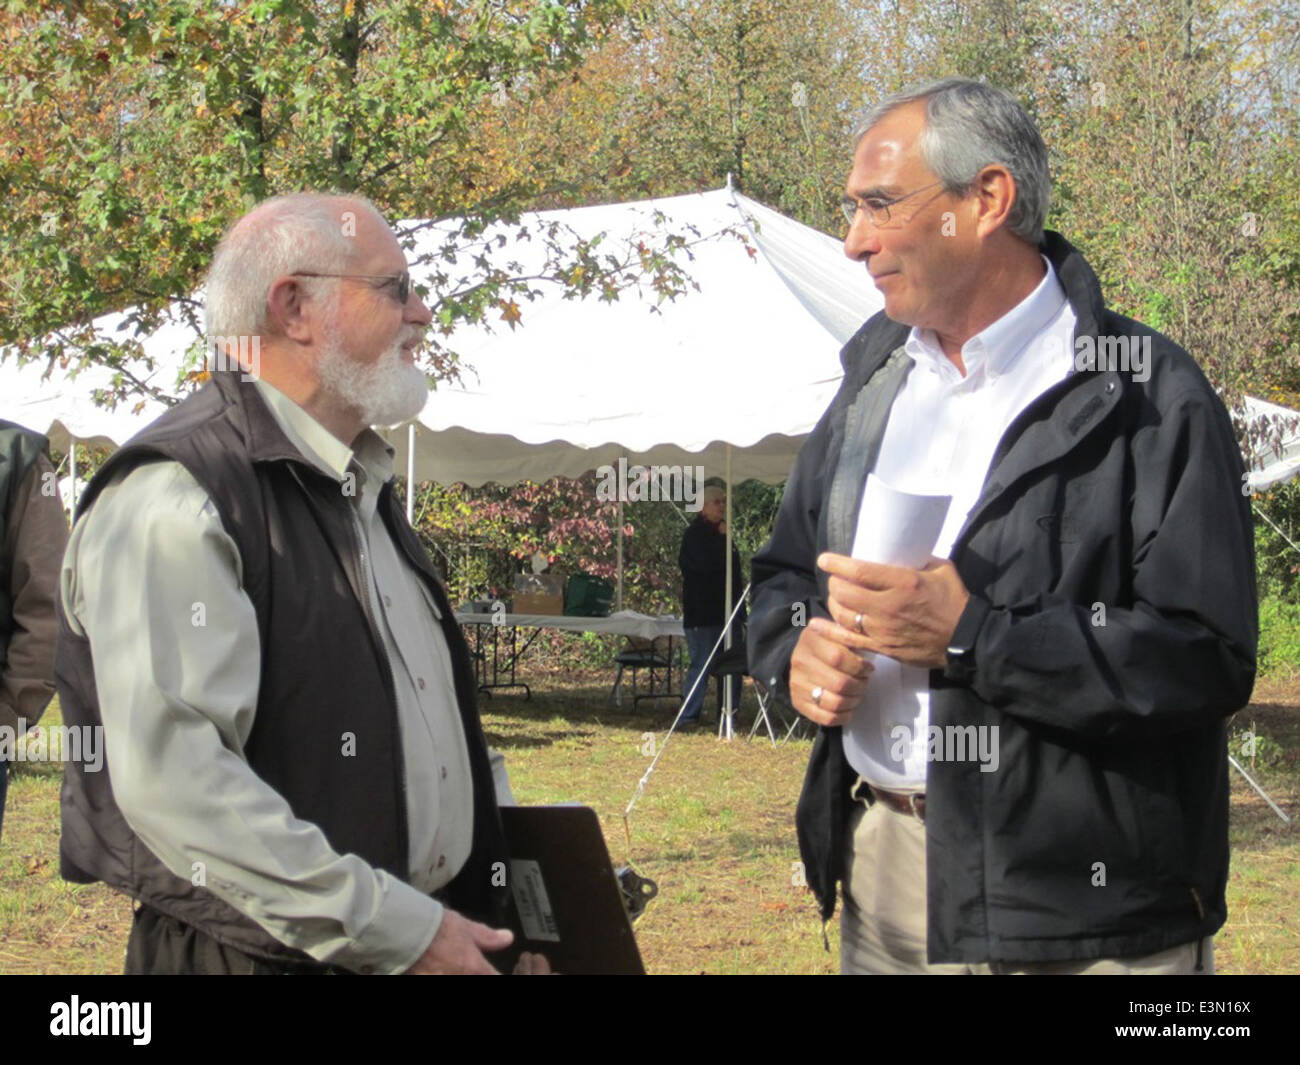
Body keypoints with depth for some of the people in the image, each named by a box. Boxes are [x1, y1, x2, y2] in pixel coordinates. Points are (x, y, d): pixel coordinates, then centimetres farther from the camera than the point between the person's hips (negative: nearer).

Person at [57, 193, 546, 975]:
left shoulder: (363, 490, 15)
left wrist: (514, 894, 10)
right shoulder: (173, 498, -17)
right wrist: (399, 931, -24)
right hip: (258, 955, -8)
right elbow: (173, 782, -26)